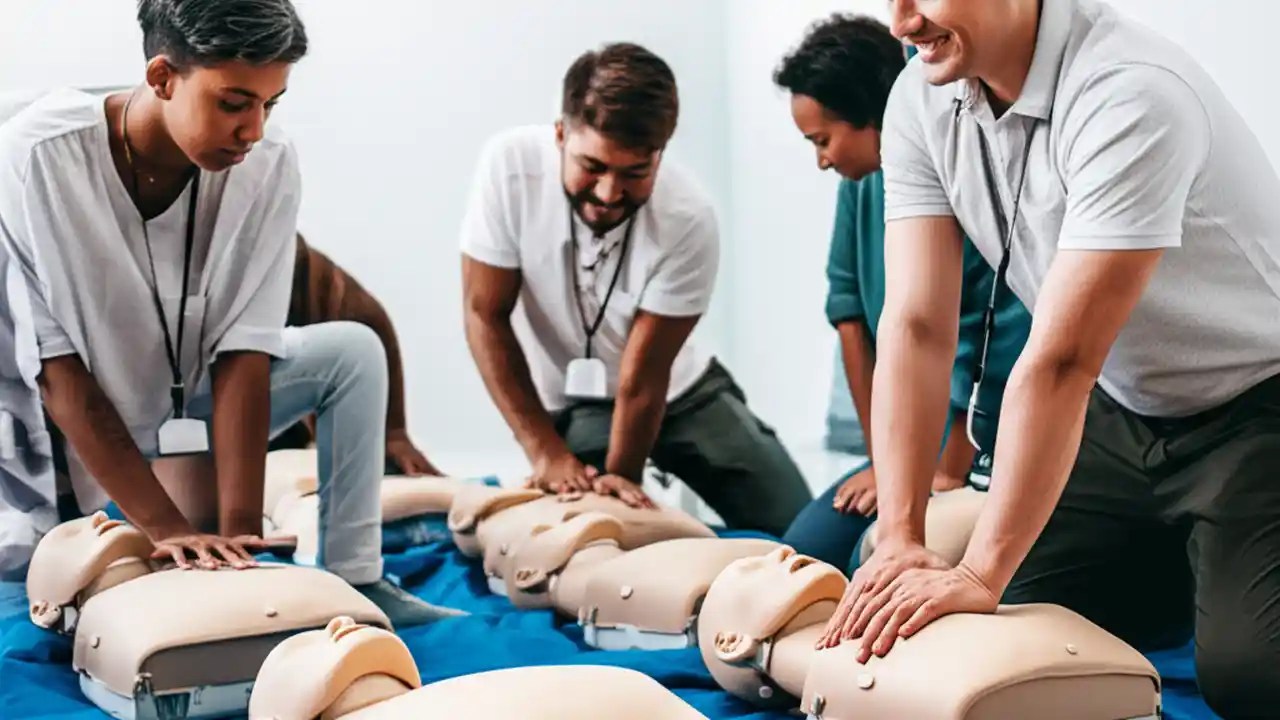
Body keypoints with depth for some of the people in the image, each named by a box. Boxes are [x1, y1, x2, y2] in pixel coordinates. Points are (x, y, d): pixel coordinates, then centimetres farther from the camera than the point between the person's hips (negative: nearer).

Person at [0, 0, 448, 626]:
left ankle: (354, 579, -9)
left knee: (353, 350, -12)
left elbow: (243, 350, -19)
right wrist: (165, 526, -32)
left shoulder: (268, 164, -19)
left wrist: (239, 527, -28)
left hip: (192, 398, 4)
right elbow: (56, 364, -27)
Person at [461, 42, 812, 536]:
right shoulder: (510, 164, -26)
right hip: (566, 403, 0)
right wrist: (545, 450, -22)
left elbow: (644, 378, -22)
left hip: (677, 391, 0)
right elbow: (485, 314, -18)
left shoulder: (687, 219, -30)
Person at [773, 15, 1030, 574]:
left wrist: (950, 474, -13)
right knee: (803, 553, -3)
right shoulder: (863, 180, 1)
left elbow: (1002, 357, -21)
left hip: (981, 447, -7)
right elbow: (850, 310, 6)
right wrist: (883, 456, 5)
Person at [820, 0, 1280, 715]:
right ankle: (1186, 576, 23)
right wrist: (900, 540, -19)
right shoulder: (923, 100, -8)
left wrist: (981, 575, -31)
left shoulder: (1130, 93, -29)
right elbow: (917, 329, -12)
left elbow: (1063, 360, -32)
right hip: (1122, 412, 6)